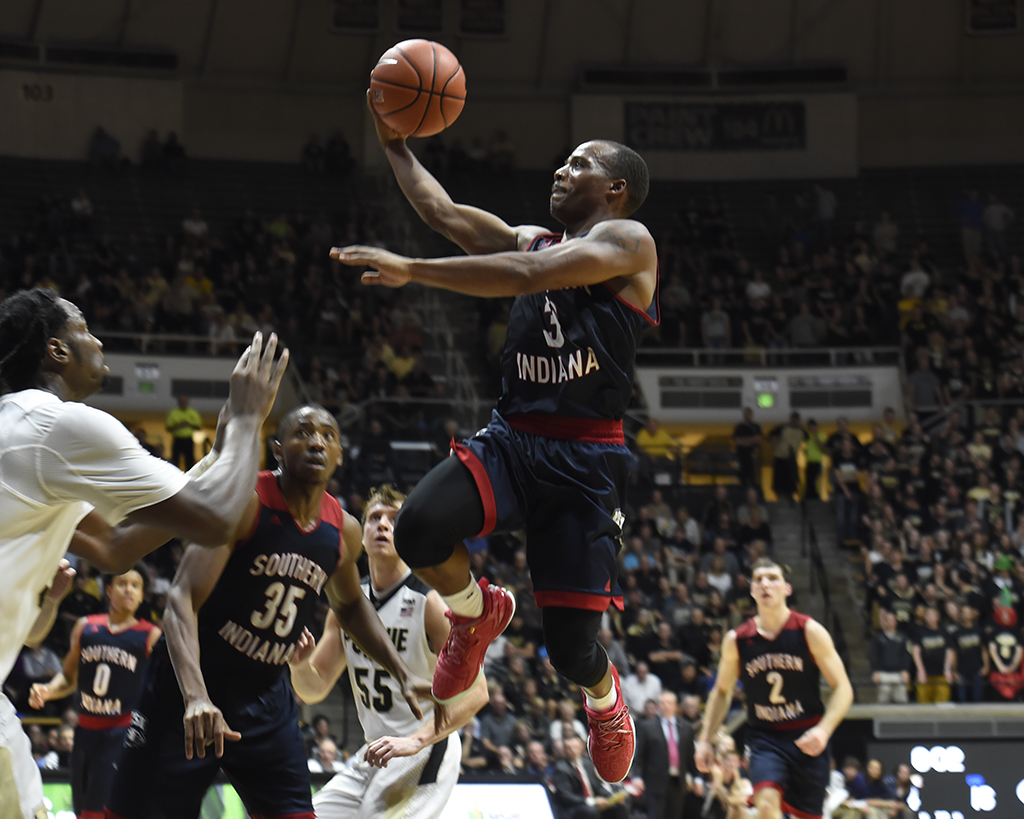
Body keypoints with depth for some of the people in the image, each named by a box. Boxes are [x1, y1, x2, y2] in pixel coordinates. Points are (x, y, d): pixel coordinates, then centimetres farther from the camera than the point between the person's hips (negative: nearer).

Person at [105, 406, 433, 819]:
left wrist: (402, 673, 13)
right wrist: (195, 696, -41)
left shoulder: (344, 532, 1)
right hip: (190, 680, -5)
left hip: (265, 694, 6)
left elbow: (350, 605, 24)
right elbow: (182, 600, -27)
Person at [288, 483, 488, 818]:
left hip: (424, 754, -7)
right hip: (373, 754, 7)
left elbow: (475, 691, -20)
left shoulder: (430, 601, -14)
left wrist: (416, 740, -29)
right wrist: (300, 666, -12)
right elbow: (315, 689, 12)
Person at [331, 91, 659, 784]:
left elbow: (526, 274, -17)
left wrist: (411, 270, -20)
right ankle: (477, 611, 8)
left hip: (585, 457, -5)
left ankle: (604, 696, 32)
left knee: (570, 646, -8)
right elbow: (441, 210, 23)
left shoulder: (628, 241, -3)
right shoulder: (530, 240, 21)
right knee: (419, 528, -27)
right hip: (511, 439, 5)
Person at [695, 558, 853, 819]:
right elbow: (722, 692, 17)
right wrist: (705, 740, 9)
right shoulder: (736, 640, 0)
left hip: (806, 739, 0)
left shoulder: (810, 632, -7)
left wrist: (824, 730, -21)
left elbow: (842, 689, -6)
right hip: (765, 737, 0)